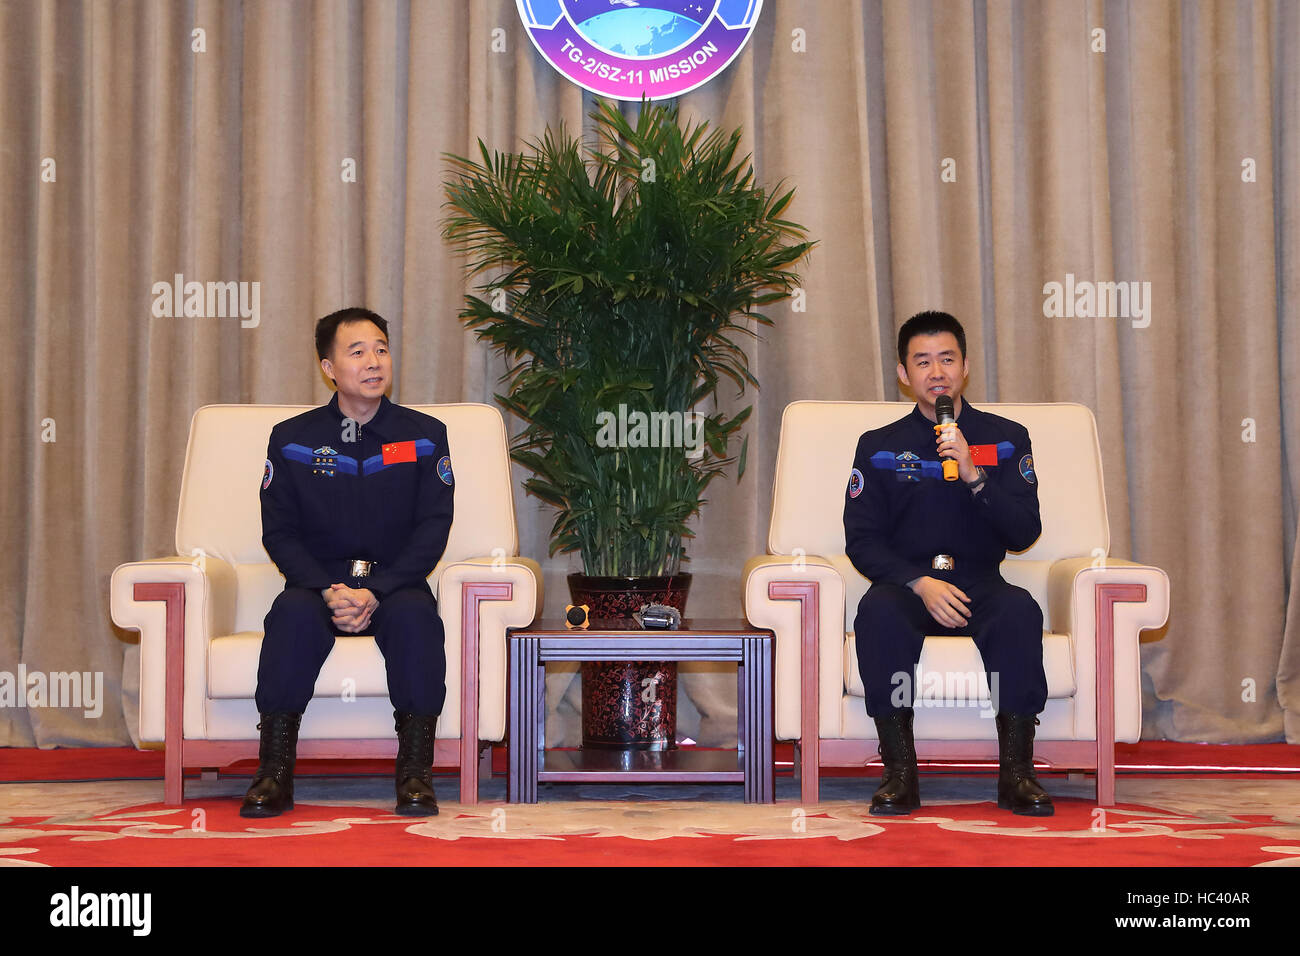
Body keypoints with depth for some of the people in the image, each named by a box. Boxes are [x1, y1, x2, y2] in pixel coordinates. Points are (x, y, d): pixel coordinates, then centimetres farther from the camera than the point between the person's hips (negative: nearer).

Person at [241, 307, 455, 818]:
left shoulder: (424, 435, 4)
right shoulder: (292, 439, 5)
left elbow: (433, 528, -2)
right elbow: (279, 532, 3)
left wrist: (375, 593, -16)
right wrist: (328, 591, -15)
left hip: (395, 586, 0)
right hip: (318, 583, 0)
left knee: (416, 616, -35)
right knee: (292, 613, -34)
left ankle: (416, 773, -28)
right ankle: (275, 772, -29)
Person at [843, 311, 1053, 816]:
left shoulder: (1006, 438, 11)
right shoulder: (879, 446, 10)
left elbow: (1025, 533, 0)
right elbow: (862, 541, 2)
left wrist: (973, 474, -15)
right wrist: (921, 583, -16)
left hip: (980, 585, 0)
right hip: (907, 584, 0)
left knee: (1020, 611, -34)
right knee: (878, 612, -35)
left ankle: (1016, 772, -27)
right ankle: (899, 771, -28)